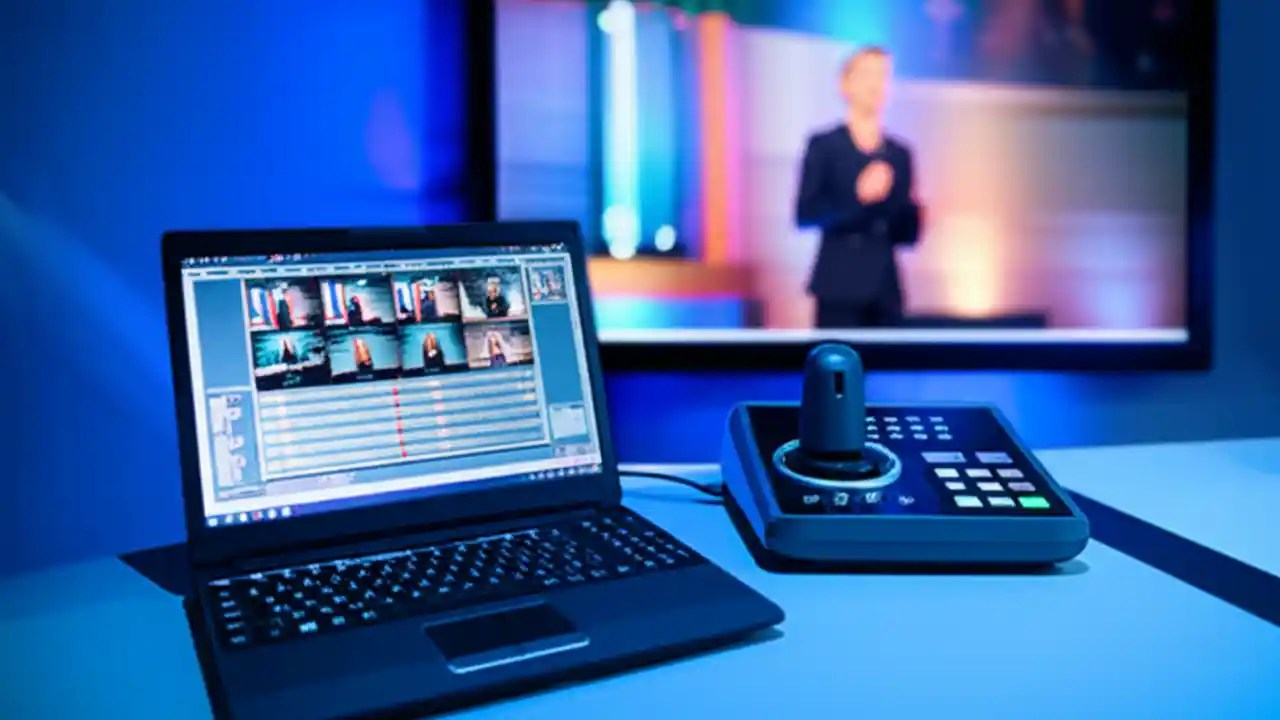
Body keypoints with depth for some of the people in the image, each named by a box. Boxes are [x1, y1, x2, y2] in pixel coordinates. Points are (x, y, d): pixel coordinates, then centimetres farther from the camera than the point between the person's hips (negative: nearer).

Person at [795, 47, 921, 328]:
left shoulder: (900, 154, 12)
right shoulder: (824, 146, 1)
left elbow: (907, 234, 13)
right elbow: (805, 214, -9)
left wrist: (913, 208, -9)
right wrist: (857, 197, -19)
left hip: (885, 287, 5)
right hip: (840, 287, -4)